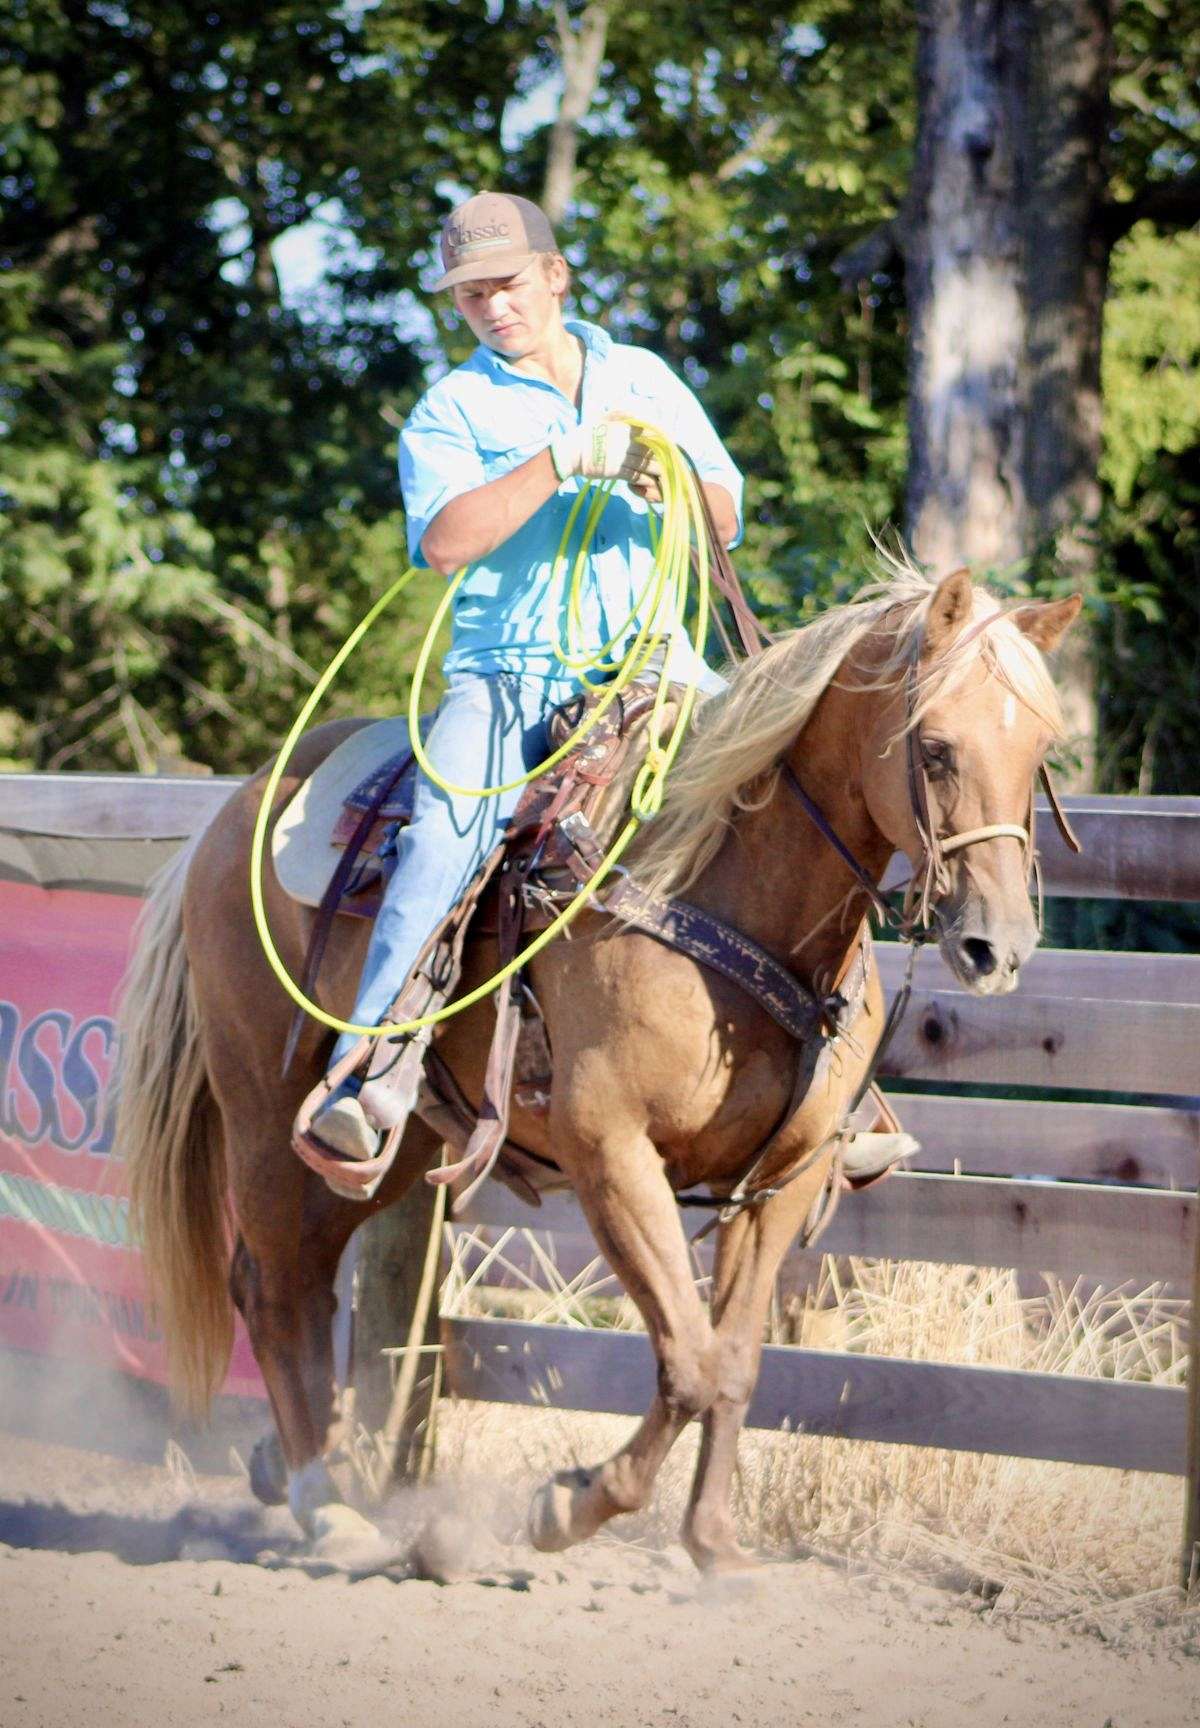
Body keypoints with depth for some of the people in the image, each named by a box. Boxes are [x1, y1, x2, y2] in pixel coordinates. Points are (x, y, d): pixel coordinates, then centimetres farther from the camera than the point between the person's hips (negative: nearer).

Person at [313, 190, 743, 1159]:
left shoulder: (644, 379, 17)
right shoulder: (451, 412, 7)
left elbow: (727, 519, 13)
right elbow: (444, 542, -12)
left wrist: (669, 488, -10)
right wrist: (563, 462, -19)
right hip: (508, 673, -2)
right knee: (447, 833, -28)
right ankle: (356, 1079, -30)